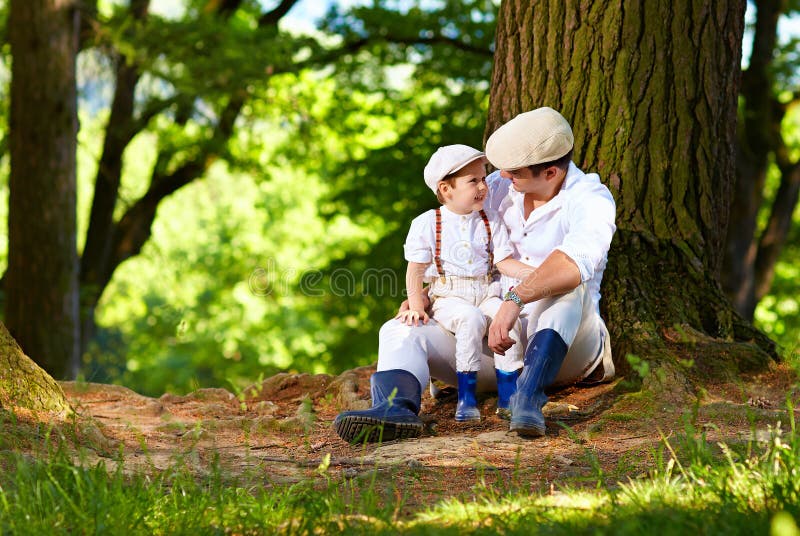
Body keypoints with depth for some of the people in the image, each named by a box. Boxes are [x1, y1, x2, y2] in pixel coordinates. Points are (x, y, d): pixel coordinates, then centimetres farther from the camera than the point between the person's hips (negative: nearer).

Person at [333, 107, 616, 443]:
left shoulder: (591, 199, -14)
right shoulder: (498, 188, 5)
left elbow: (577, 260, -36)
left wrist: (515, 300, -46)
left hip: (567, 345, -6)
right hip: (497, 341, 6)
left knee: (567, 287, -36)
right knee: (399, 331, -11)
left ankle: (529, 398, -46)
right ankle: (396, 407, -43)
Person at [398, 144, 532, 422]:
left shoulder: (491, 221, 10)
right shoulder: (427, 224, 0)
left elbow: (504, 262, 8)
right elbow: (416, 270, 1)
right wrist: (416, 305, -10)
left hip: (486, 294, 3)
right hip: (448, 298, -3)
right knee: (471, 319, -34)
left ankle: (507, 395, -18)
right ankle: (466, 396, -29)